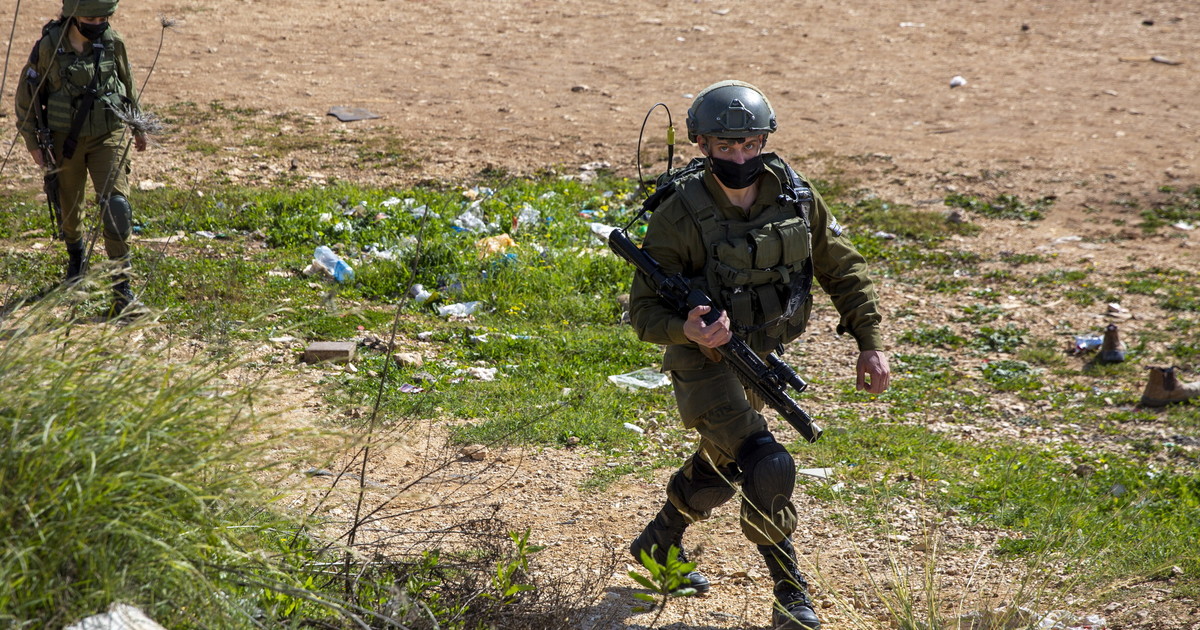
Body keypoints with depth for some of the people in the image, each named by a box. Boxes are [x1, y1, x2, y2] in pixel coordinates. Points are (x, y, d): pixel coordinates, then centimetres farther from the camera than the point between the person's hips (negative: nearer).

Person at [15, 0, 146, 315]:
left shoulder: (112, 43, -7)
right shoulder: (48, 47, -13)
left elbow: (128, 83, 11)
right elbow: (27, 94, -1)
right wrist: (32, 142, -2)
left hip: (108, 136, 0)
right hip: (65, 141, 0)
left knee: (115, 205, -13)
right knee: (68, 207, 15)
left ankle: (121, 286, -8)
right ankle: (75, 258, 47)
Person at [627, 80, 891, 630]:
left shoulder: (796, 199, -9)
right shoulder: (680, 216, -22)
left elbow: (843, 271, 3)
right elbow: (644, 310, -18)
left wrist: (870, 344, -2)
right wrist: (686, 330, -38)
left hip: (761, 358, 6)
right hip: (705, 363, -6)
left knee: (720, 466, 24)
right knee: (768, 467, -21)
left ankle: (658, 544, 50)